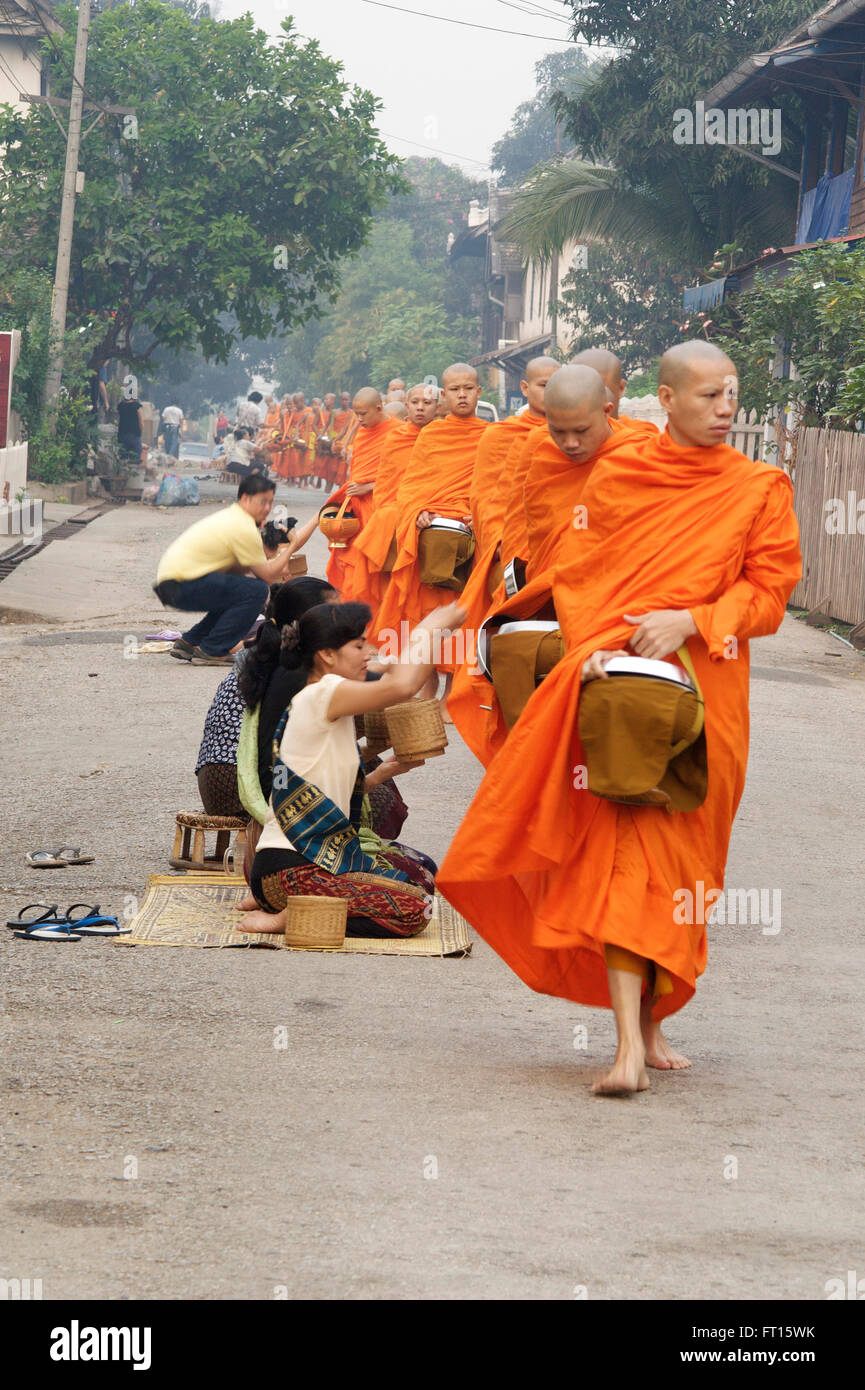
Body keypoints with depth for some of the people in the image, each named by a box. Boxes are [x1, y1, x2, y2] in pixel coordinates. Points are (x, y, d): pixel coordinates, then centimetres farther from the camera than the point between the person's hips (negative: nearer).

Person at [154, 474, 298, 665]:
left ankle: (188, 642, 20)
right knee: (256, 590, -15)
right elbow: (267, 575, -8)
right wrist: (290, 549, 6)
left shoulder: (230, 517, 18)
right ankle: (211, 651, -10)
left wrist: (275, 565, 11)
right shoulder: (244, 528, -13)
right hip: (182, 586, -10)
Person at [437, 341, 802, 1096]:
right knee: (622, 852, -10)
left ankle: (651, 1022, 20)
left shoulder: (759, 489, 3)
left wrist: (689, 621, -15)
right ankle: (630, 1044, -16)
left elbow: (769, 589, -1)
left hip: (704, 690, 1)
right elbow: (578, 573, 6)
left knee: (677, 858, 6)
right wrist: (590, 646, -11)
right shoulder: (616, 477, 4)